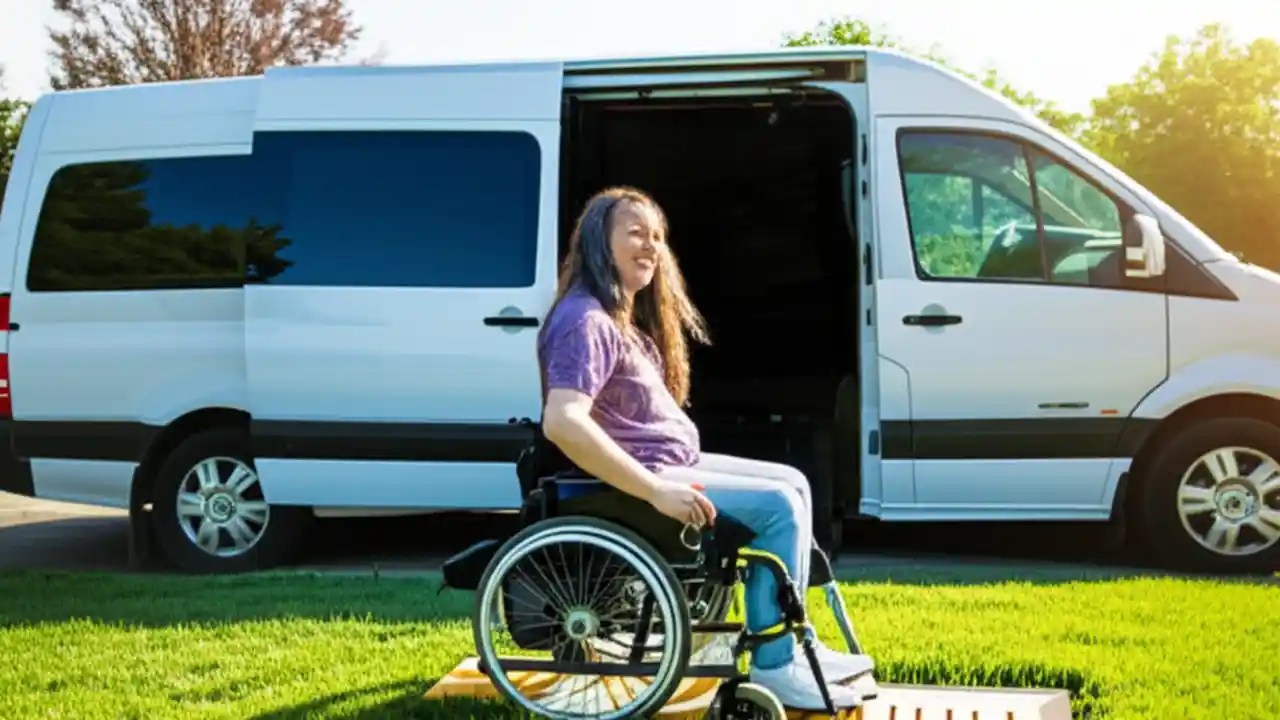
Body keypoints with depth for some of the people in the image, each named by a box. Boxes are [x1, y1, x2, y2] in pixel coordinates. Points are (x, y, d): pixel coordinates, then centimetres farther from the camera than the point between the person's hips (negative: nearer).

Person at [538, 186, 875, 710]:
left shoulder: (625, 315, 15)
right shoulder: (586, 320, -19)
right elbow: (562, 423, -33)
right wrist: (657, 492, -32)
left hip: (671, 465, 11)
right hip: (628, 484, -11)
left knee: (792, 484, 10)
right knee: (778, 505, -16)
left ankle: (795, 646, 13)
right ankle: (773, 666, -9)